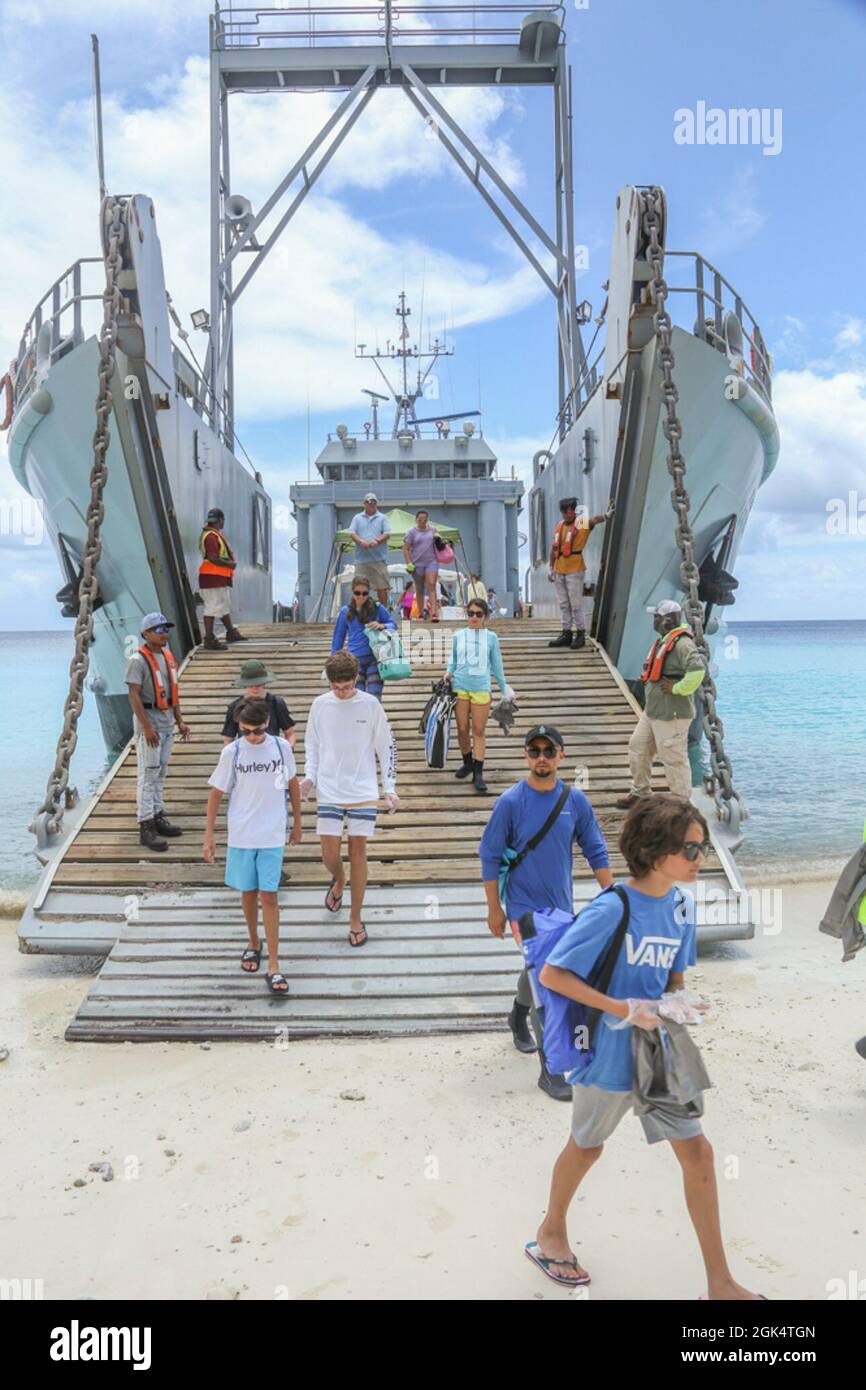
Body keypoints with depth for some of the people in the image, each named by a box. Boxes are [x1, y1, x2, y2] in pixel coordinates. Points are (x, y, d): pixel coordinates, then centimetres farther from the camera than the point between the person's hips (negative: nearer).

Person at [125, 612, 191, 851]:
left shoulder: (168, 657, 12)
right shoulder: (138, 660, -13)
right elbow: (134, 696, -17)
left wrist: (180, 721, 14)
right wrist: (147, 727, -22)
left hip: (167, 721, 8)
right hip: (149, 719, -8)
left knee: (160, 772, 14)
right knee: (148, 774, -7)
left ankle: (157, 816, 24)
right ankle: (146, 827, -4)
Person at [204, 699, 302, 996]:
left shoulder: (281, 747, -4)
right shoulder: (232, 752, -7)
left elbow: (293, 784, 9)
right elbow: (216, 793, 1)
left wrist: (297, 823, 14)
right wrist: (209, 835, -1)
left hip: (272, 835, -1)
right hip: (241, 835, 1)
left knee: (268, 896, -3)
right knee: (248, 892, 13)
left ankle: (274, 966, 1)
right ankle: (253, 944, 38)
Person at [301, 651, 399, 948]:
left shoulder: (371, 705, -3)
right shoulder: (320, 705, 1)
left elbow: (386, 746, 4)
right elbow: (311, 744, 12)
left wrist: (390, 787, -1)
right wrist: (309, 776, -3)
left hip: (364, 792, -1)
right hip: (329, 792, 1)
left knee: (358, 851, 2)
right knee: (329, 854, 1)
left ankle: (355, 919, 16)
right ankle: (339, 881, 38)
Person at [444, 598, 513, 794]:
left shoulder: (491, 637, 3)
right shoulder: (458, 636, 7)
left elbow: (496, 665, 11)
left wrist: (505, 688, 14)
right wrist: (449, 673, -5)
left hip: (481, 688, -2)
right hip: (460, 687, 2)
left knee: (479, 731, -1)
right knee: (462, 730, 7)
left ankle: (478, 773, 0)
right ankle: (468, 763, 27)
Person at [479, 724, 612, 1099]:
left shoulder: (575, 800, -4)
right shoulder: (510, 802, -13)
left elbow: (596, 851, 5)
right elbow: (490, 856, -7)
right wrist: (494, 909, -6)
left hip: (561, 905, 4)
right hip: (524, 906, -4)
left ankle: (518, 1017, 52)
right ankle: (549, 1069, -3)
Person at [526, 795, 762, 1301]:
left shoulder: (682, 903, -3)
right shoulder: (613, 908, -25)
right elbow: (552, 974, -24)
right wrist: (624, 1009, -26)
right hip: (609, 1054, -6)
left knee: (698, 1152, 7)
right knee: (587, 1147, 16)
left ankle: (720, 1283, 23)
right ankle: (552, 1233, 44)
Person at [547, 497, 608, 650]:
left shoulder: (582, 523, -6)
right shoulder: (559, 526, 12)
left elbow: (594, 520, -27)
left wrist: (606, 516, -46)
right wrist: (551, 568, 15)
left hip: (574, 570, -6)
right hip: (559, 570, 6)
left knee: (576, 604, -2)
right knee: (564, 604, 12)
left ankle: (581, 634, 6)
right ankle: (566, 634, 19)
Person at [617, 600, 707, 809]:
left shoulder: (682, 643, -19)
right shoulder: (663, 641, 13)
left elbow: (698, 669, -33)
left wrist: (677, 688, -24)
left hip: (672, 715, -11)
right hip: (651, 711, 11)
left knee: (673, 759, -2)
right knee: (638, 748, 18)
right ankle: (639, 793, 32)